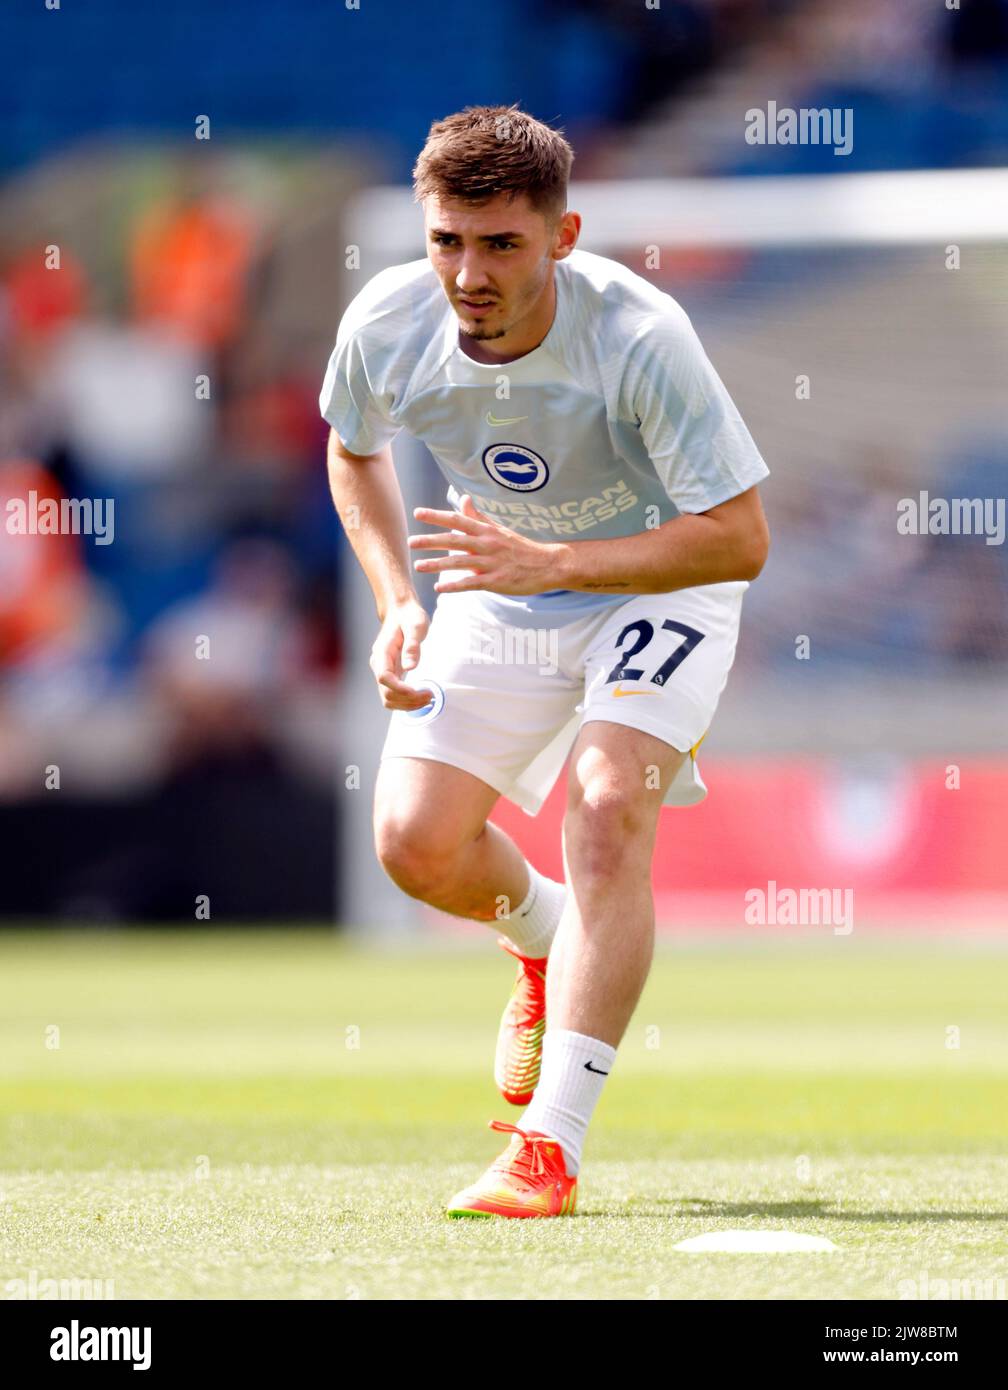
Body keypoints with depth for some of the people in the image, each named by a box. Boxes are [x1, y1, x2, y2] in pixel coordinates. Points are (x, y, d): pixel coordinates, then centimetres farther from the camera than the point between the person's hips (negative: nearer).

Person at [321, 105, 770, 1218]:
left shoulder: (641, 339, -33)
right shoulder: (386, 328, -20)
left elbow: (738, 540, -32)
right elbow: (353, 451, 5)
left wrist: (548, 564, -41)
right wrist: (397, 605, -8)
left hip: (656, 583, -4)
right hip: (502, 589, 4)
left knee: (606, 814, -25)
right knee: (416, 842, -8)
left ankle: (550, 1147, -25)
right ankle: (547, 940, 29)